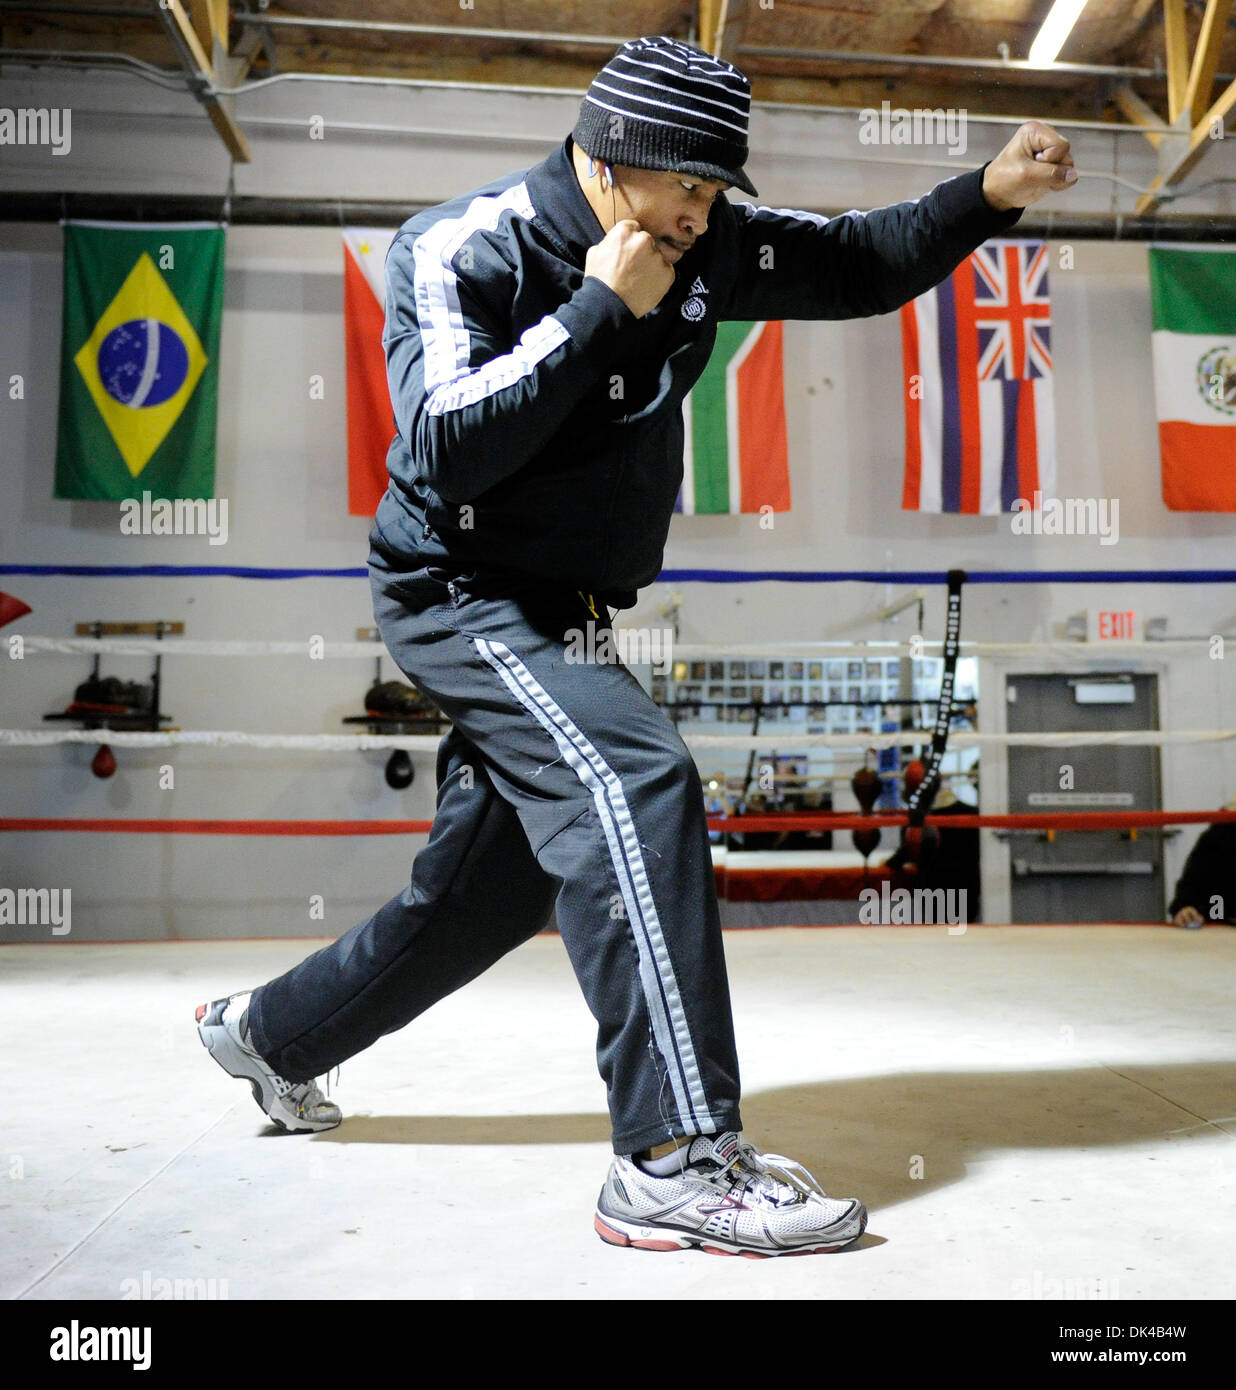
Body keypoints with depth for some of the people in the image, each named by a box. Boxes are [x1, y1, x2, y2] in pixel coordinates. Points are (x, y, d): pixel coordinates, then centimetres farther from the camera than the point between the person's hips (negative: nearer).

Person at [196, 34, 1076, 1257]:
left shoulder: (702, 247, 3)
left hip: (560, 618, 7)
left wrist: (987, 196, -6)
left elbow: (858, 265, 9)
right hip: (457, 594, -7)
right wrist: (602, 308, -24)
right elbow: (449, 449, -26)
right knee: (637, 781, -27)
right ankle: (677, 1158, -24)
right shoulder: (460, 251, -14)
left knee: (492, 883, 12)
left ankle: (271, 1033, 35)